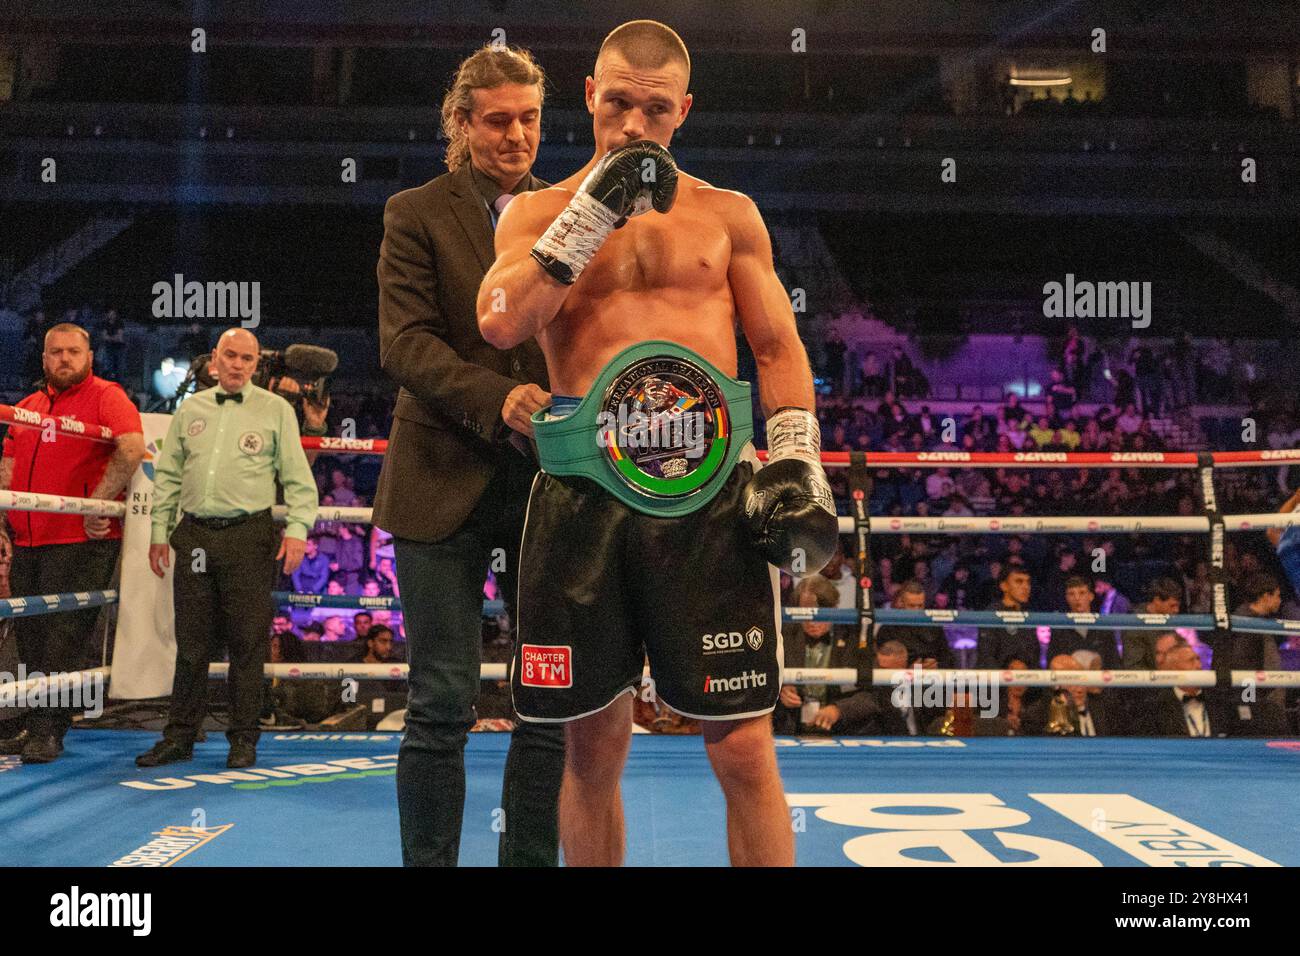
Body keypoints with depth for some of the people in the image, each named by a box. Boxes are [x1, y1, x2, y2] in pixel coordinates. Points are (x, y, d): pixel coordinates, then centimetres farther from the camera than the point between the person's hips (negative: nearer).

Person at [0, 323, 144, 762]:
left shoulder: (107, 397, -3)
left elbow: (132, 448, -20)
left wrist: (98, 503, -22)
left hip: (83, 540, -7)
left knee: (63, 636, -7)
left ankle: (47, 731, -1)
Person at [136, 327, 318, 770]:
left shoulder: (276, 410, 6)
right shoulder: (190, 409, 15)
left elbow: (298, 477, 2)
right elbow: (168, 476, 18)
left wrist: (297, 528, -10)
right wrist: (159, 532, 12)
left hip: (249, 536, -3)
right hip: (193, 535, 3)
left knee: (247, 642, -1)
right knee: (191, 641, 7)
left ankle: (244, 739, 10)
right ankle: (179, 735, 17)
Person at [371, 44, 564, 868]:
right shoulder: (416, 214, 5)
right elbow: (404, 341, -5)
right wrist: (497, 399, -20)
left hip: (553, 483, 3)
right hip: (448, 483, -3)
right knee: (443, 707, 0)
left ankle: (531, 859, 21)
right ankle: (428, 860, 14)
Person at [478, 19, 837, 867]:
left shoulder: (727, 215, 14)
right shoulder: (540, 213, 13)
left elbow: (778, 346, 12)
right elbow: (500, 325, -4)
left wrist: (797, 464, -1)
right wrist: (591, 212, -5)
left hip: (711, 488, 0)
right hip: (586, 491, 1)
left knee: (742, 746, -1)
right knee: (595, 741, 10)